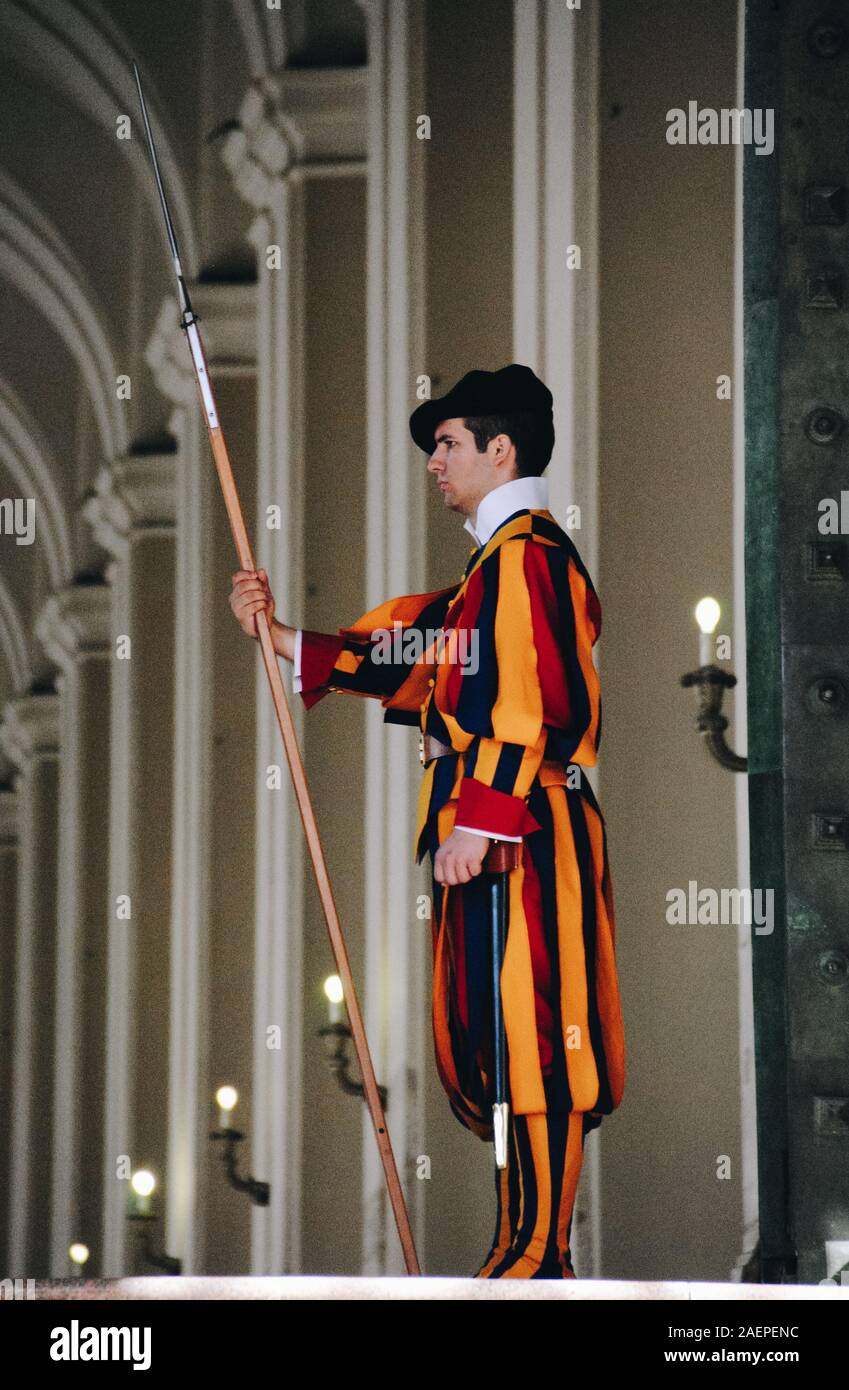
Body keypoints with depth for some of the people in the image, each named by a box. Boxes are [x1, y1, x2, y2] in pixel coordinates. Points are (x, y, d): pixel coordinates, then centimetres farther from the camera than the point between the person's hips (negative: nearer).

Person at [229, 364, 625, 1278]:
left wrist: (477, 822, -23)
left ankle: (535, 1253, -5)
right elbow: (418, 658, 19)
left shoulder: (525, 555, -12)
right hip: (494, 835, 11)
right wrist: (282, 638, 14)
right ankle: (534, 1239, 17)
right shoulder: (496, 559, 21)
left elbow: (529, 705, -20)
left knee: (528, 1039, -8)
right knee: (491, 1042, 12)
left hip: (522, 836, -11)